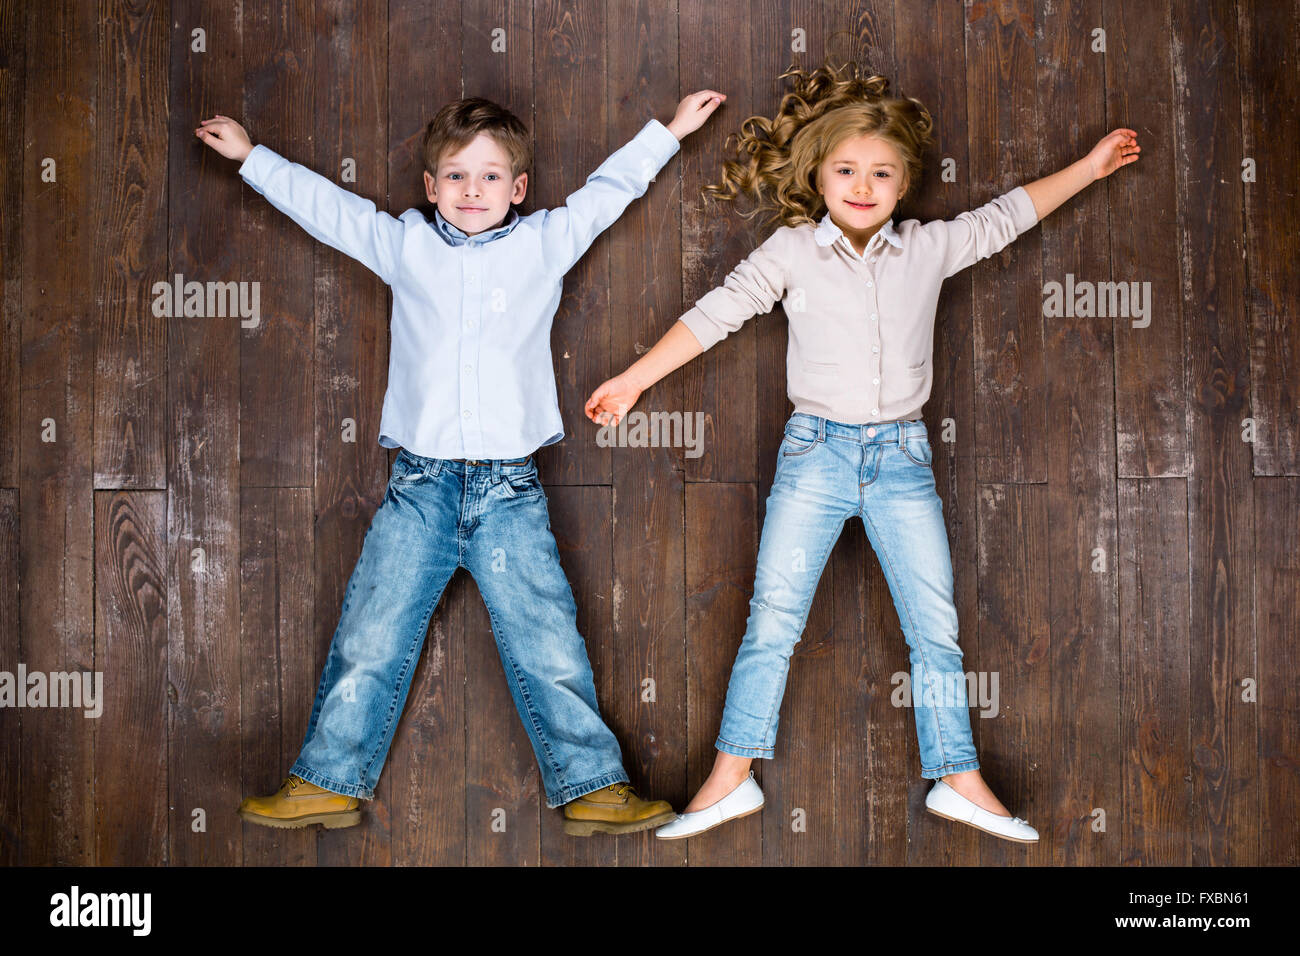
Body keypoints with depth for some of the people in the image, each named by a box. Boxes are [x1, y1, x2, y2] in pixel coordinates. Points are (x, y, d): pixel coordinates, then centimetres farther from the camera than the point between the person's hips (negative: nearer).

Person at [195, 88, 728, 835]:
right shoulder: (405, 246, 11)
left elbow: (609, 190, 21)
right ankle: (330, 782, 14)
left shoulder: (546, 244, 10)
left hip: (511, 491, -1)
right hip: (421, 486, 1)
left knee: (550, 647, -2)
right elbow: (326, 206, 22)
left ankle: (594, 787, 8)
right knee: (370, 640, 2)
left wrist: (669, 130, 26)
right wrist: (252, 157, 28)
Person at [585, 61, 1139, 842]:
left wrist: (1090, 166, 21)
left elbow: (1006, 216, 18)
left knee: (937, 627, 5)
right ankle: (731, 779, 8)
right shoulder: (792, 252, 1)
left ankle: (959, 779, 17)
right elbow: (718, 313, -1)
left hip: (902, 458, 2)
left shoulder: (929, 248, 7)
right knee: (772, 621, -1)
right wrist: (633, 380, -3)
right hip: (817, 453, -2)